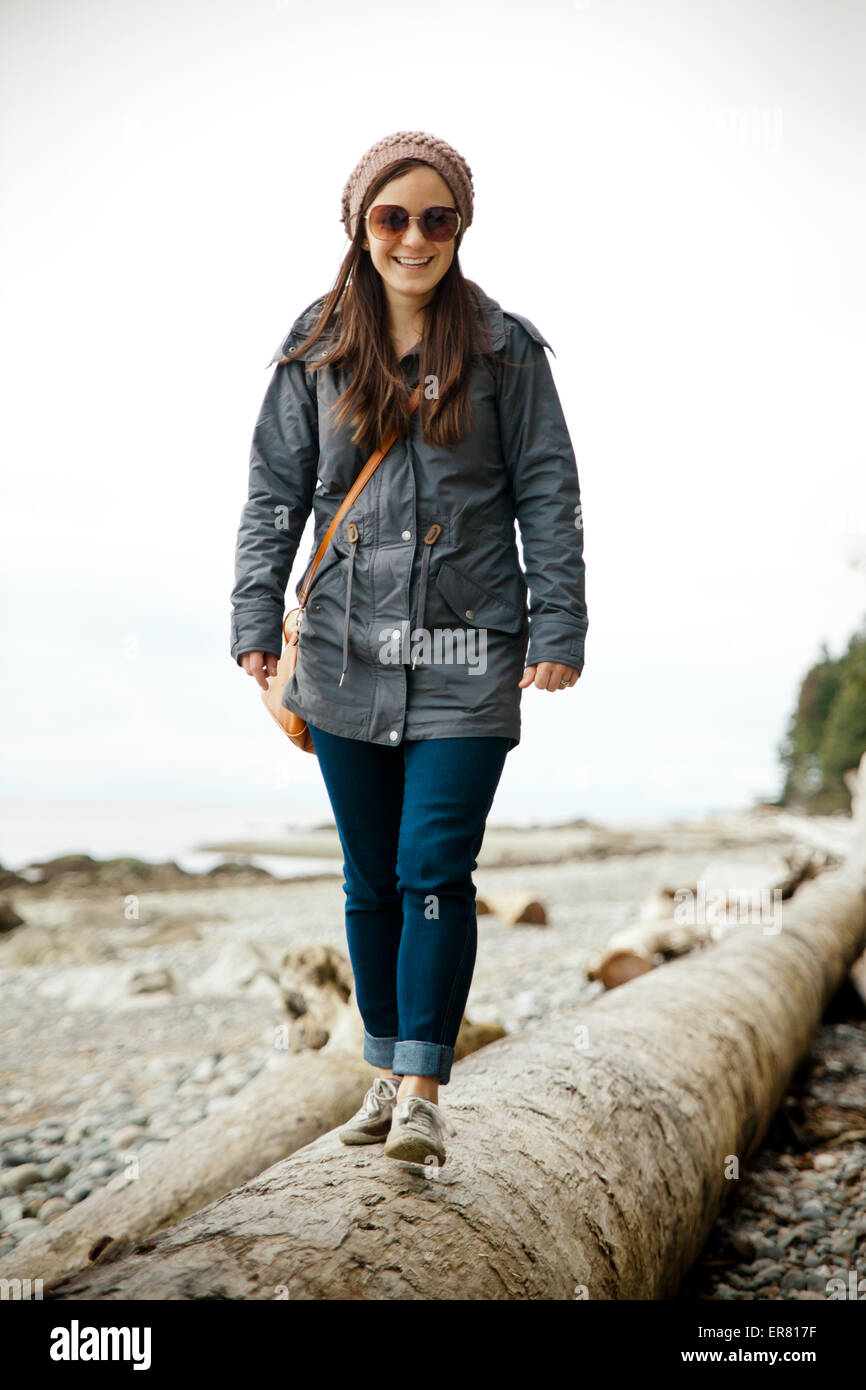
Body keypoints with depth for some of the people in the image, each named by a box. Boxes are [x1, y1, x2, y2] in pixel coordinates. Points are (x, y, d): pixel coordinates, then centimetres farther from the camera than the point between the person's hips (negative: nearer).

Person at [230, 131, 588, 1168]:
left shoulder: (503, 350, 1)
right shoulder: (316, 350, 7)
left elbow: (548, 495, 2)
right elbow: (275, 490, 8)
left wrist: (558, 631, -4)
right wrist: (256, 620, -1)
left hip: (468, 659, -3)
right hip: (347, 655, 3)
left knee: (435, 872, -8)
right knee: (369, 878, 11)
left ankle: (424, 1092, 4)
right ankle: (386, 1072, 27)